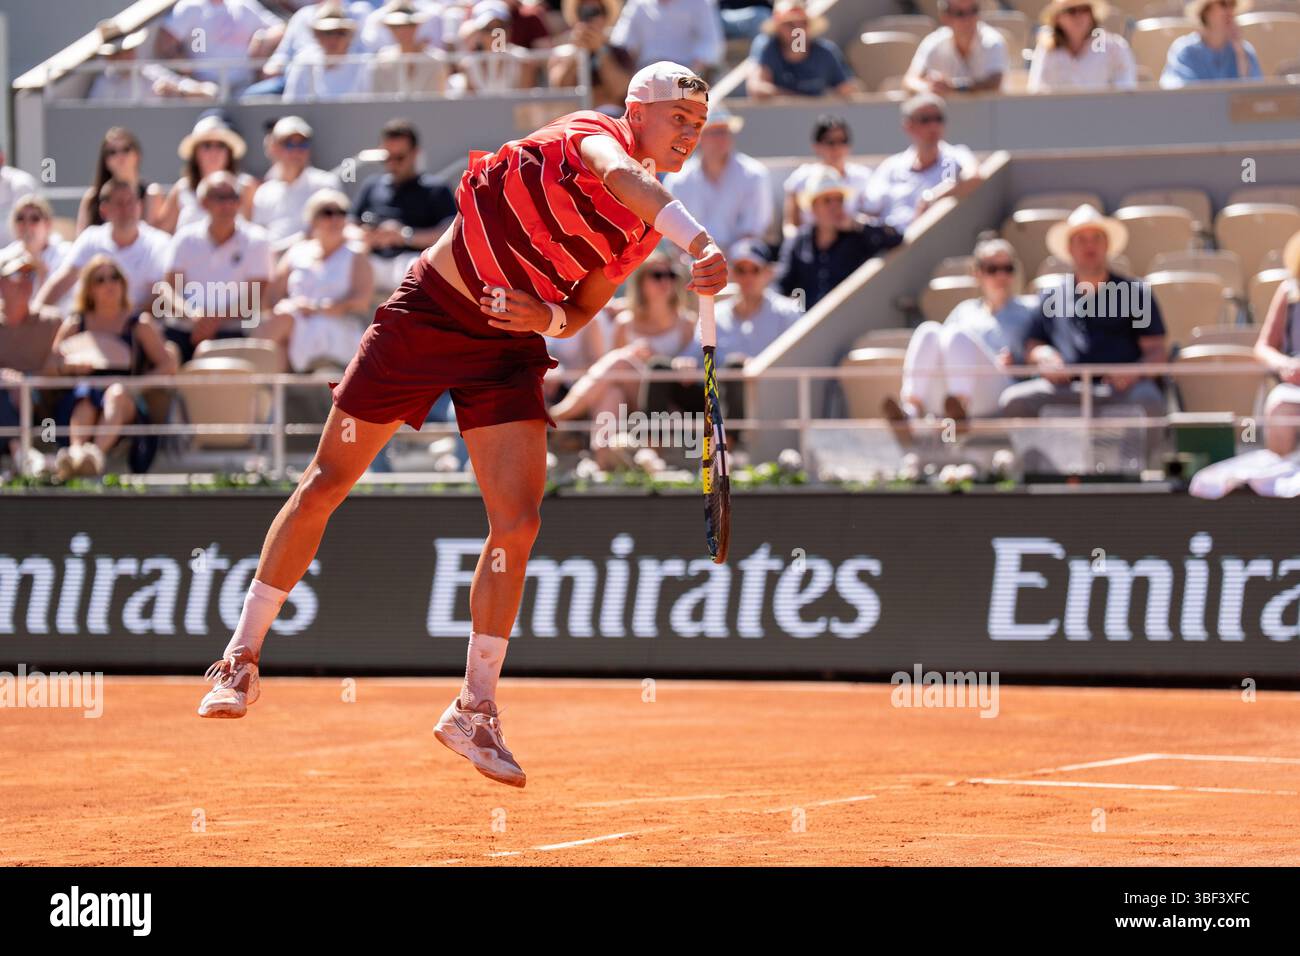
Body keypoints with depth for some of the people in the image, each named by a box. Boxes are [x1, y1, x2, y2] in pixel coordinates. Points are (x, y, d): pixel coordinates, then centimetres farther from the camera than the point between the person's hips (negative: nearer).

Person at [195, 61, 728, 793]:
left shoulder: (649, 228, 2)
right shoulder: (591, 136, -18)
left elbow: (580, 313, 10)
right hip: (428, 313, -5)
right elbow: (623, 179, -43)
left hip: (509, 347, 5)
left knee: (518, 521, -9)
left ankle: (476, 709, 5)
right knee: (327, 485, 4)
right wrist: (701, 244, -60)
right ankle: (243, 659, 20)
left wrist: (549, 316, -14)